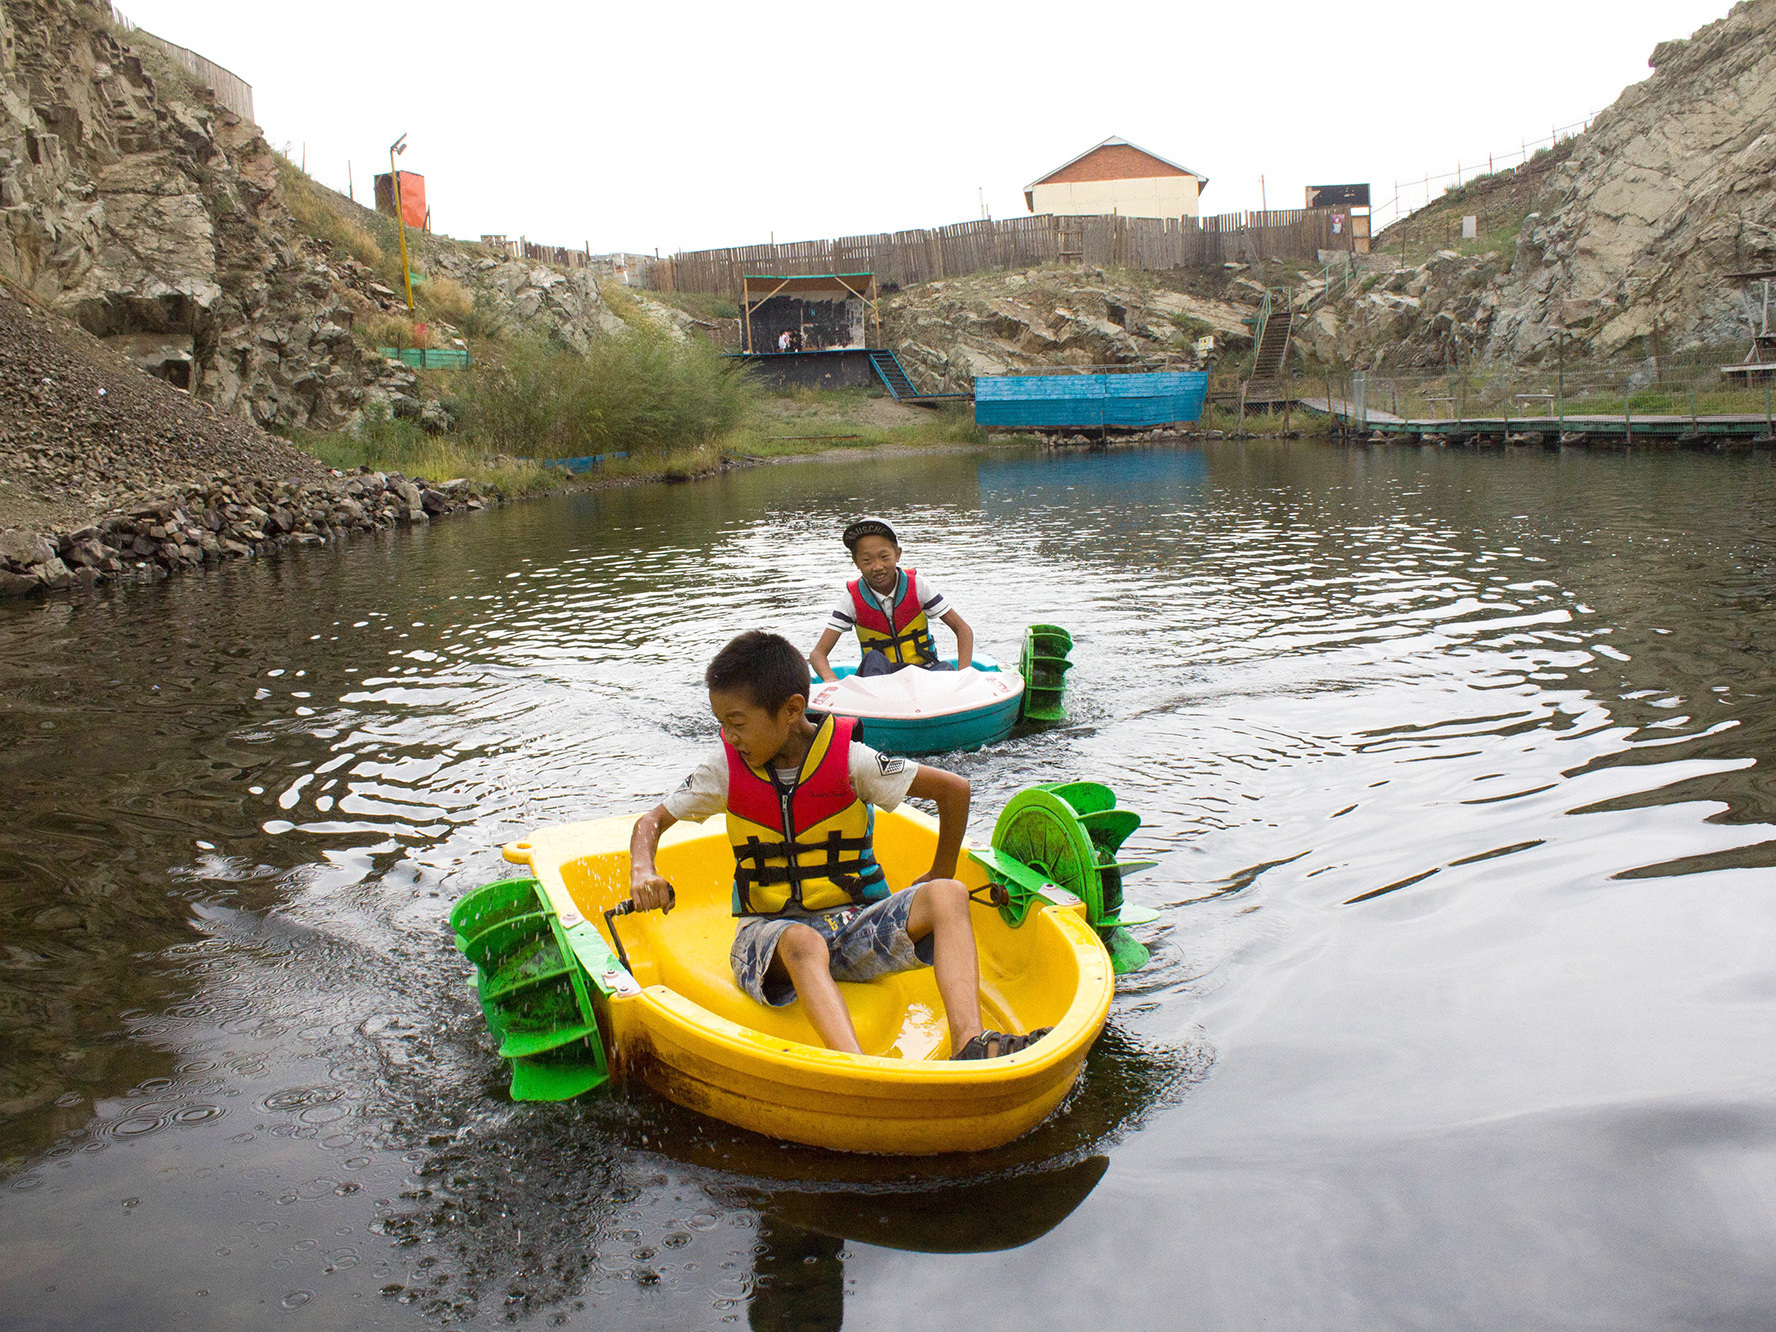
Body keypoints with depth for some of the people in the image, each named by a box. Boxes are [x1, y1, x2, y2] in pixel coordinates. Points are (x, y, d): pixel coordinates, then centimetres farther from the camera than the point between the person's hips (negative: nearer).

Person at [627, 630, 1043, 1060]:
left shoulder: (847, 758, -6)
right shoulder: (726, 768, 1)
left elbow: (954, 789, -1)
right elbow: (652, 821, 8)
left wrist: (940, 878, 5)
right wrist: (643, 871, -14)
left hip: (853, 920, 1)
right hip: (770, 929, -1)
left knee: (949, 896, -24)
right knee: (803, 943, -37)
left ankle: (968, 1044, -42)